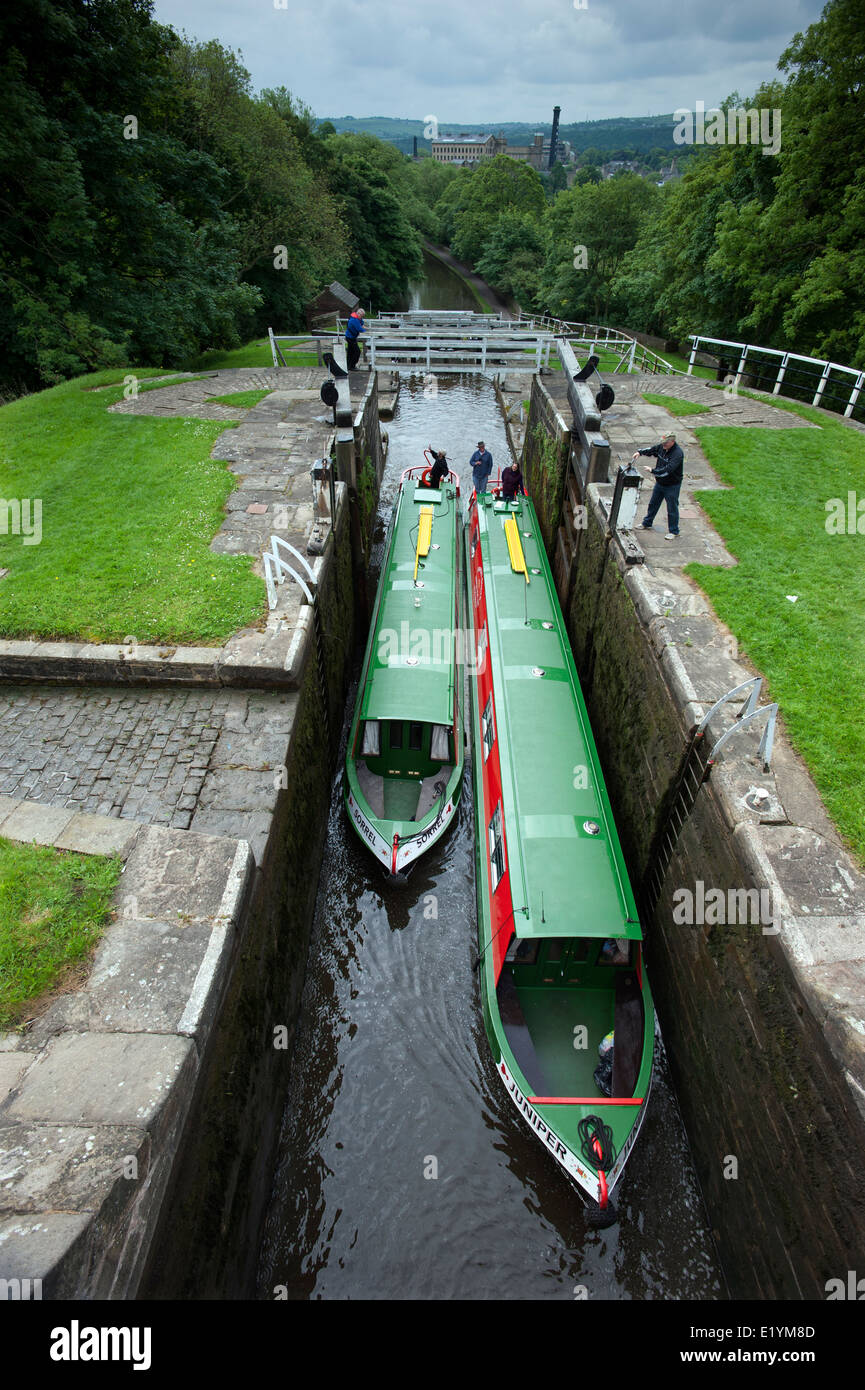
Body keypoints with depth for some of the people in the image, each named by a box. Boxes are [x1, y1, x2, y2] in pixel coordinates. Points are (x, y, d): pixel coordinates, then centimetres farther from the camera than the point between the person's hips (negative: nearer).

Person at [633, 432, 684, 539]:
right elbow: (651, 450, 14)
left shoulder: (677, 454, -27)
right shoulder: (662, 447, -4)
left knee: (672, 508, 2)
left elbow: (668, 470, -34)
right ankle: (647, 524, 39)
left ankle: (673, 531, 15)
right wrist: (640, 452, -3)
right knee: (653, 504, 21)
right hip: (660, 482, 8)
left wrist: (653, 471, -32)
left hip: (672, 486, -8)